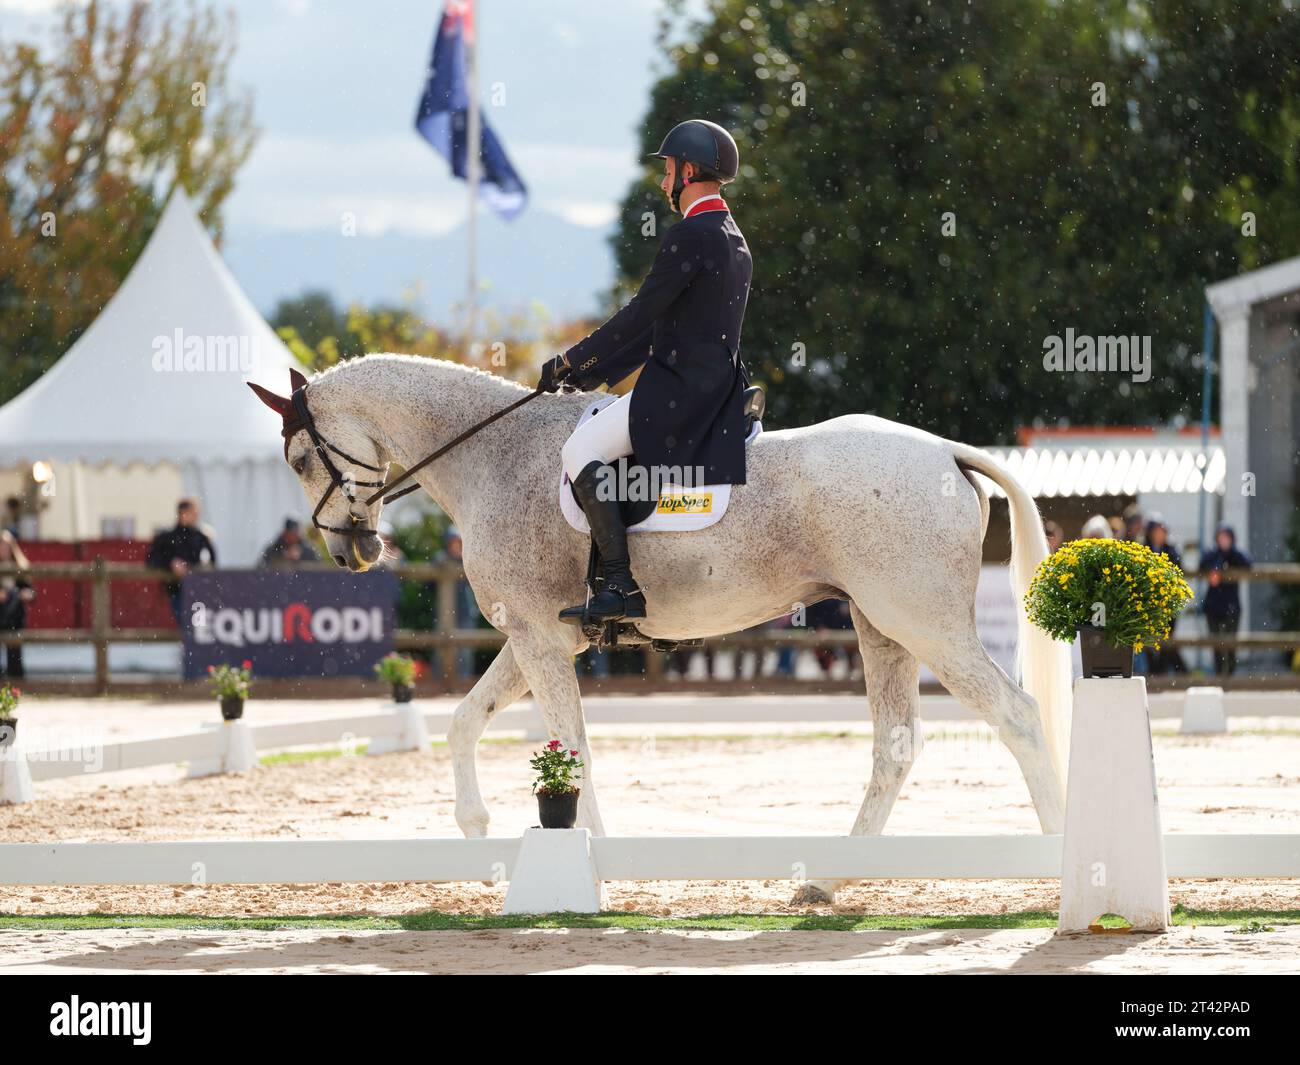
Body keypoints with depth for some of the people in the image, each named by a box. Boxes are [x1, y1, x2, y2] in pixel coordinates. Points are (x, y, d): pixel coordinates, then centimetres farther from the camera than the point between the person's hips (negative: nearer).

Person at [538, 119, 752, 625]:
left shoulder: (689, 236, -14)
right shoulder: (734, 241, 19)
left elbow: (639, 315, -17)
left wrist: (571, 362, -8)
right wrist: (596, 372, 20)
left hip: (680, 388, -10)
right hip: (718, 388, 10)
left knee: (580, 449, -13)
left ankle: (621, 586, -21)